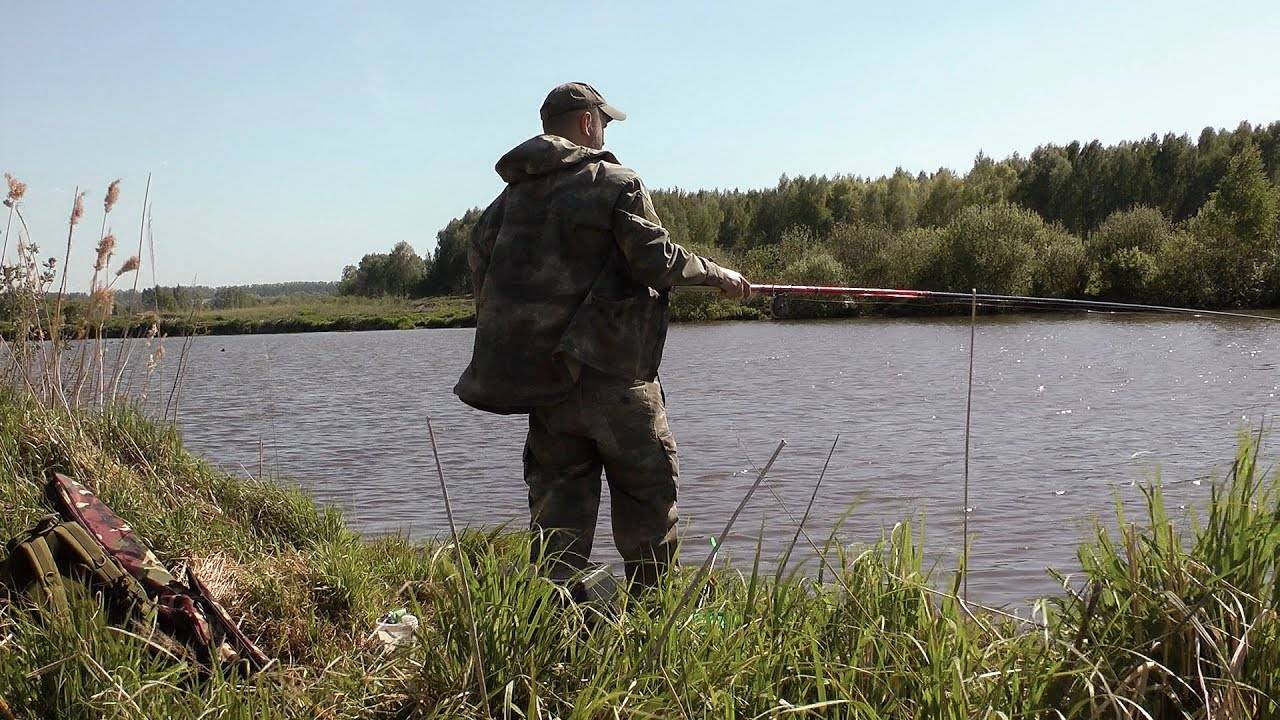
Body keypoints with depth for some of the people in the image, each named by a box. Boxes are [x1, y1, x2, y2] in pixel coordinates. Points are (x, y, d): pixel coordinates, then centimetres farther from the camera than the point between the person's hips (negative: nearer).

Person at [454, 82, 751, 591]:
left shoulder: (516, 191, 12)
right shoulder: (615, 183, -5)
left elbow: (479, 252, 10)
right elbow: (657, 261, -11)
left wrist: (503, 330, 19)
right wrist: (716, 275, 5)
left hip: (540, 373, 6)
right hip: (609, 370, -5)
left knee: (558, 488, 10)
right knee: (648, 486, 6)